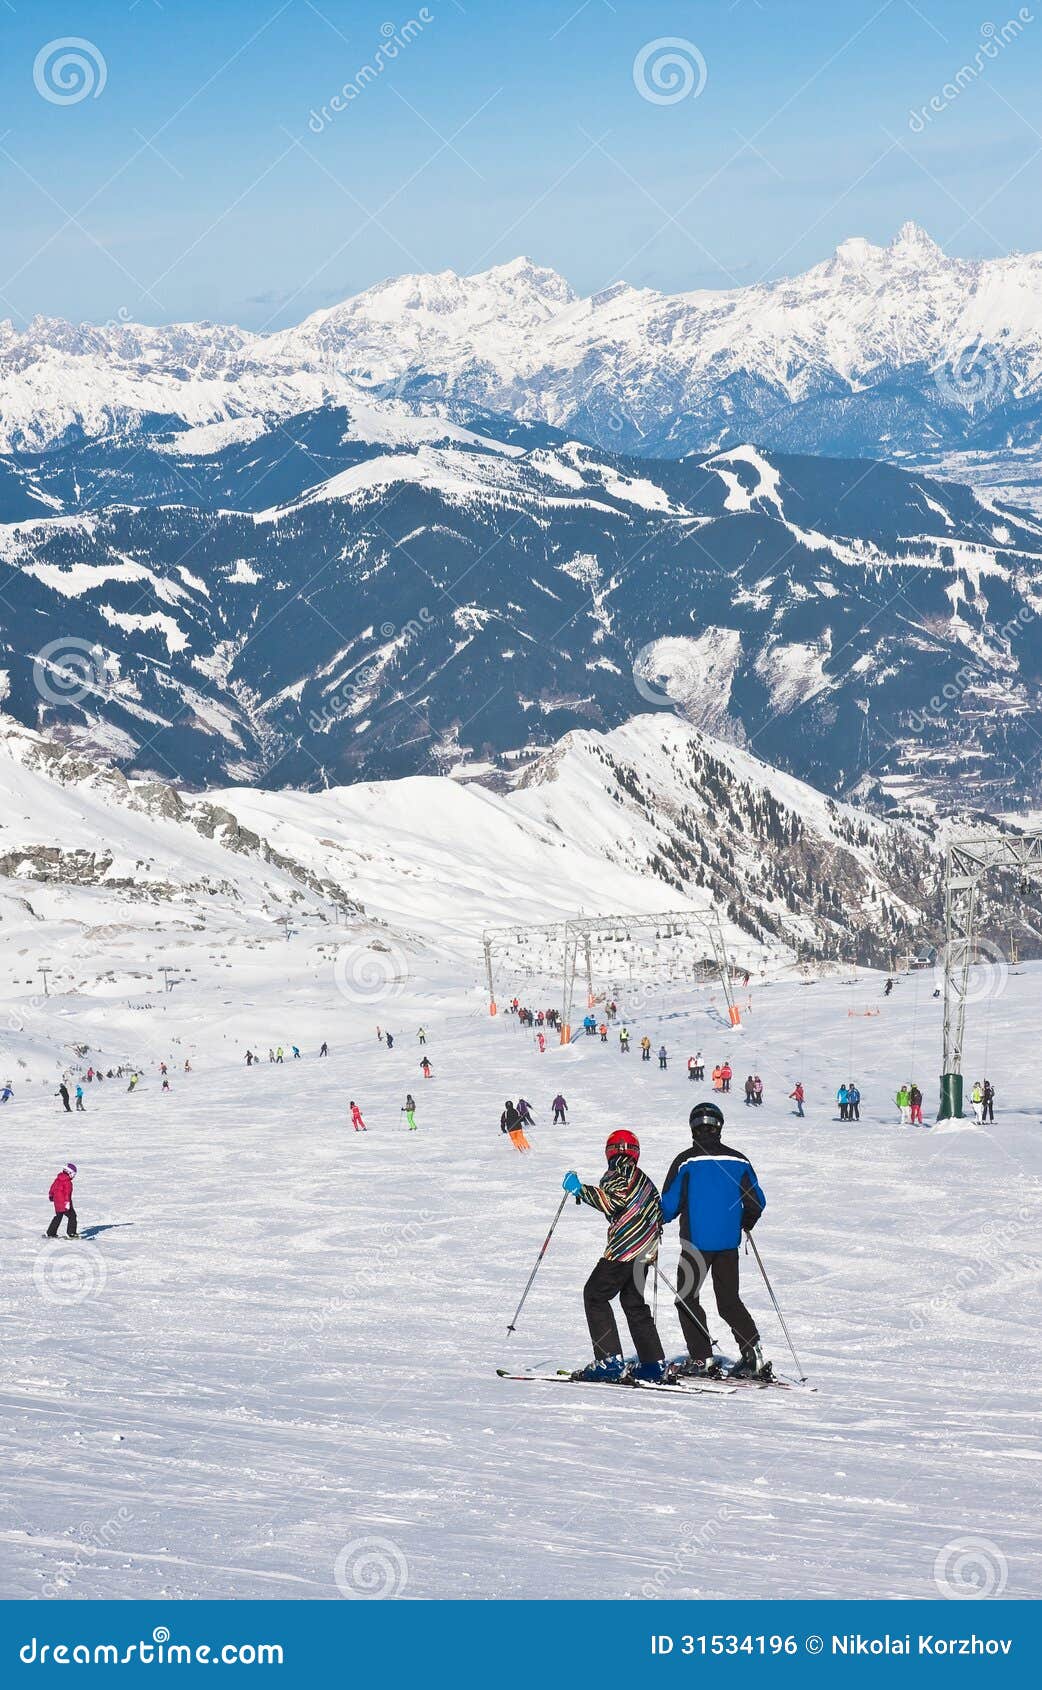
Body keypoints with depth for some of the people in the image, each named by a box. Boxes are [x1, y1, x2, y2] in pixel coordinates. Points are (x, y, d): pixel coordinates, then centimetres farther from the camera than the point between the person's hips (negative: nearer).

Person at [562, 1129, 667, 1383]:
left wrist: (580, 1190, -19)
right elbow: (659, 1207, 24)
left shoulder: (618, 1172, -6)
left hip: (625, 1247, -9)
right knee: (634, 1301, 19)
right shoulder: (643, 1179, 19)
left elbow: (614, 1201, -21)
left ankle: (610, 1361, -11)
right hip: (646, 1250, 9)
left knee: (595, 1295, -3)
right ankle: (653, 1363, 16)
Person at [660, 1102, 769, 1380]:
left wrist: (658, 1221, 14)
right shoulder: (738, 1161, 2)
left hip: (696, 1242, -4)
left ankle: (700, 1358, 2)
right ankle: (752, 1353, 1)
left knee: (687, 1298, 8)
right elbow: (757, 1202, 7)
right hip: (729, 1242, 4)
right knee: (729, 1300, 13)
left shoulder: (686, 1161, -8)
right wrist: (746, 1223, 27)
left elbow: (670, 1203, -7)